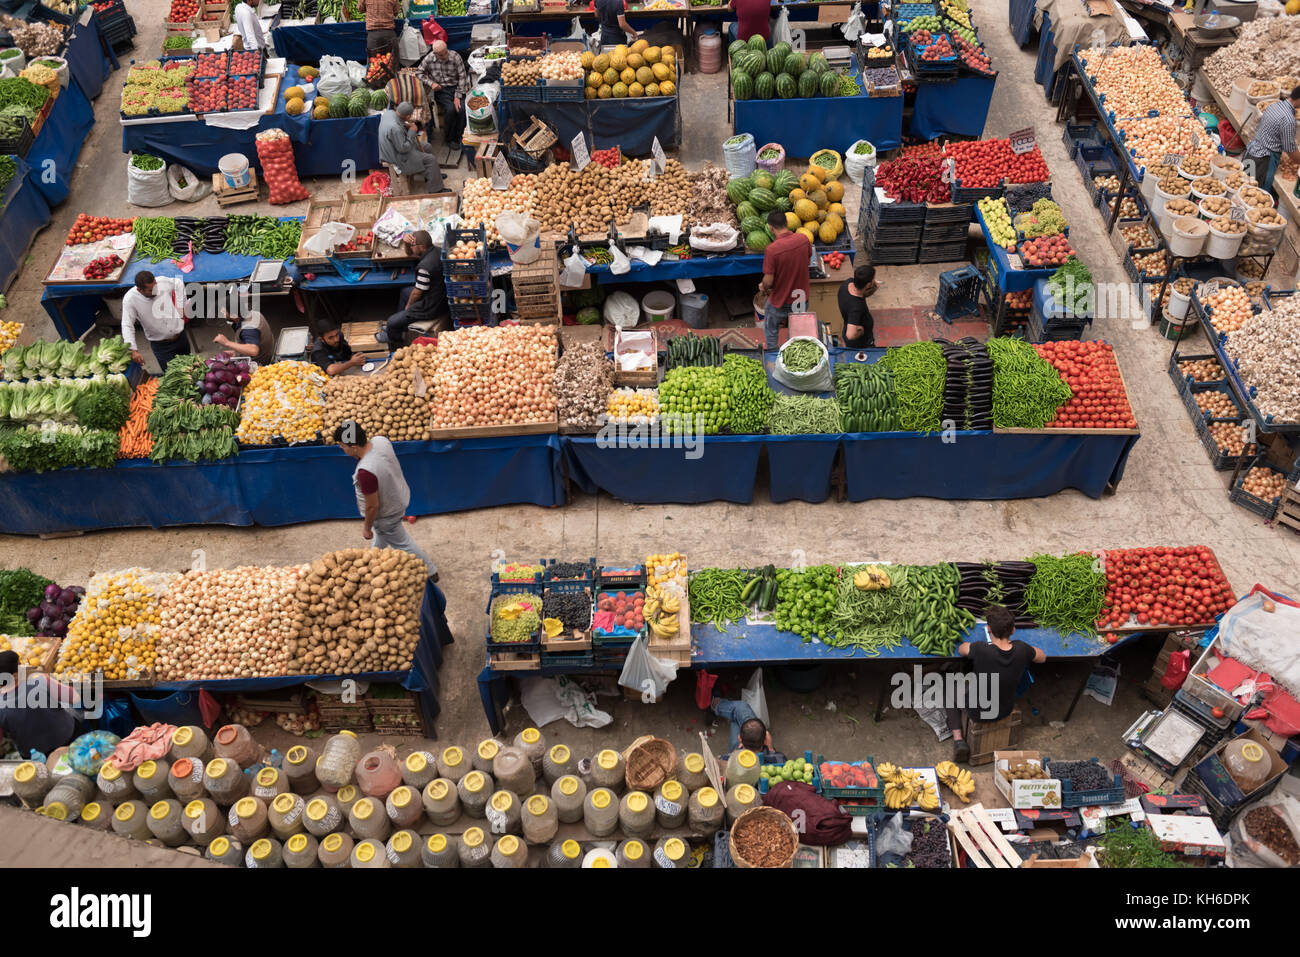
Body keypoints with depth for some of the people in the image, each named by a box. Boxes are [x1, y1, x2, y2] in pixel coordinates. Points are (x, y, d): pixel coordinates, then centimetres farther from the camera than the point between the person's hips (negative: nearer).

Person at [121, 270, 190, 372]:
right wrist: (133, 350, -32)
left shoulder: (162, 282, -17)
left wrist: (181, 306, 3)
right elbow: (127, 326, -22)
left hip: (181, 337, 4)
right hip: (160, 346, -3)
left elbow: (178, 283, 7)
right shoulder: (130, 299, -24)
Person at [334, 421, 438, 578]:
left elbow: (372, 506, -28)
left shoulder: (365, 472, -43)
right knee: (381, 535, 36)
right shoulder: (380, 440, -22)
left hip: (387, 514, -8)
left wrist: (366, 528, -13)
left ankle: (430, 572, 39)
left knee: (401, 543, 20)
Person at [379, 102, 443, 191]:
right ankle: (435, 190, 1)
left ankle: (435, 174, 35)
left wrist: (406, 126, -5)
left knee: (427, 147, 18)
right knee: (430, 159, -10)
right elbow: (403, 148, -28)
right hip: (398, 158, -10)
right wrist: (412, 132, -20)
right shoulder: (395, 128, -37)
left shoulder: (389, 112, -9)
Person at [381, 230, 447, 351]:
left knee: (391, 322, -3)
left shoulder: (425, 266, -32)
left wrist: (408, 306, 0)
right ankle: (398, 327, 44)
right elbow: (410, 252, 15)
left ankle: (395, 350, 25)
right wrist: (407, 242, -8)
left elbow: (417, 292, -20)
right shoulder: (437, 250, -3)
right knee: (404, 292, 33)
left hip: (431, 307, -10)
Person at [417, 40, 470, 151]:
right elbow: (420, 73, 10)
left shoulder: (455, 57, -9)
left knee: (462, 108, -27)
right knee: (450, 109, -28)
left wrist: (458, 97, -15)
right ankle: (449, 139, -9)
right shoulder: (428, 59, -5)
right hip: (440, 90, 0)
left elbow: (462, 77, -8)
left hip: (456, 87, 0)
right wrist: (431, 83, -9)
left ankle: (459, 137, -7)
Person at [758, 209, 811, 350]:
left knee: (771, 332, 24)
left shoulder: (772, 249, -29)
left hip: (780, 302, -4)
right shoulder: (803, 239, -12)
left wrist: (763, 287, -1)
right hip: (801, 299, 4)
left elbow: (768, 281, -24)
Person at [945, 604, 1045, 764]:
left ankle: (958, 739, 11)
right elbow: (1042, 657, 1)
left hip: (979, 711, -4)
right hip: (1006, 710, 4)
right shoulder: (1021, 650, -23)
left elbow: (961, 649, -10)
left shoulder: (981, 650, -34)